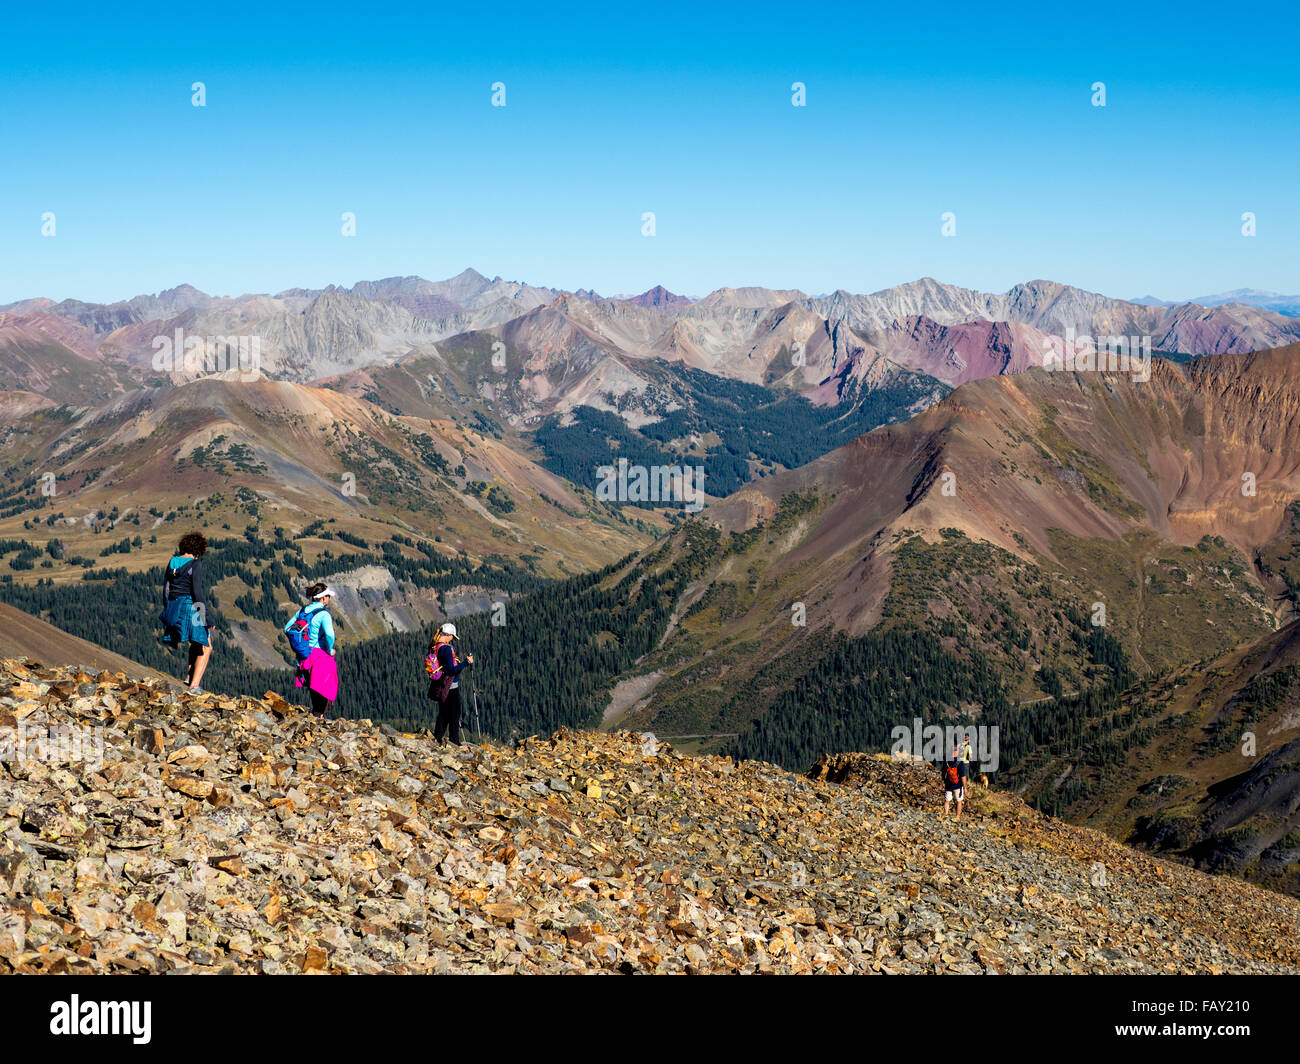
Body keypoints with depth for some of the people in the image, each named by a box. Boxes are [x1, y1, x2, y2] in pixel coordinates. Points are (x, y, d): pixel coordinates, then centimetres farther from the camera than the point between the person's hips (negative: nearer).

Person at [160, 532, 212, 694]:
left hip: (173, 607, 7)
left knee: (198, 643, 27)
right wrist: (204, 613, -15)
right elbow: (197, 590, -18)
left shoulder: (172, 562, 9)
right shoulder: (195, 564, -12)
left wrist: (167, 611, 20)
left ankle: (190, 677, 20)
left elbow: (165, 588, 12)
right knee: (206, 648, 5)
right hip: (190, 606, -7)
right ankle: (194, 685, -7)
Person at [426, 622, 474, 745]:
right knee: (454, 715, 2)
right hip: (451, 687, -8)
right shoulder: (446, 648, -22)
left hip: (439, 687, 8)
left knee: (443, 713, 19)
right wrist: (466, 662, -16)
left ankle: (437, 740, 21)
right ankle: (455, 742, 6)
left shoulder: (433, 647, 4)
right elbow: (451, 670, -24)